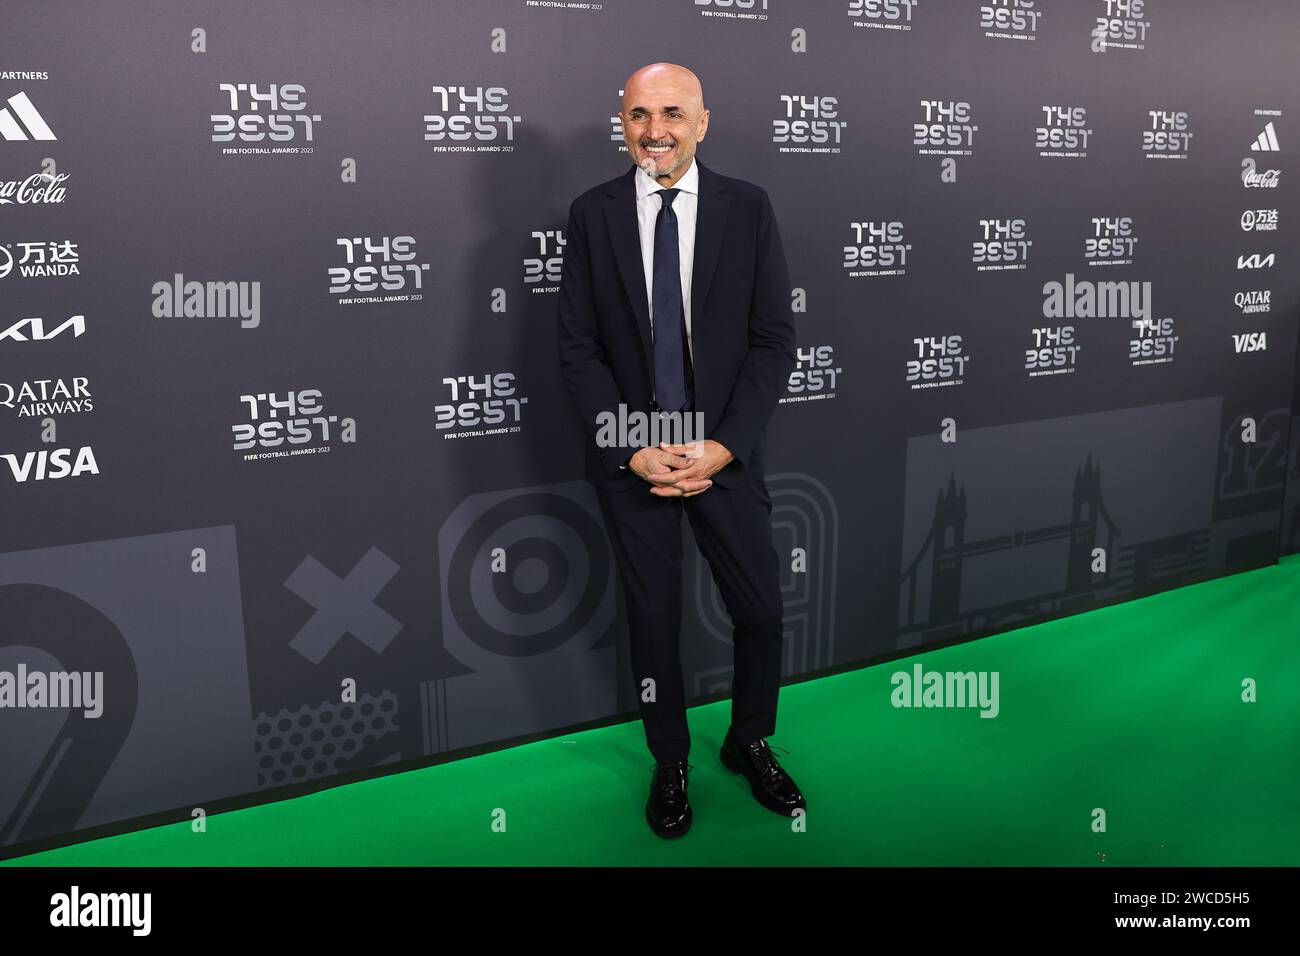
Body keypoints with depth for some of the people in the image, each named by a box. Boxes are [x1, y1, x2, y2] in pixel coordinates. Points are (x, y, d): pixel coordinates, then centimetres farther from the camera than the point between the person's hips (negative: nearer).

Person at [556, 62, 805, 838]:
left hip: (726, 451, 1)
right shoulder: (593, 214, -1)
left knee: (762, 610, 9)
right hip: (631, 457, 0)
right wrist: (633, 450, -12)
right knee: (653, 619, 11)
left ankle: (750, 744, 35)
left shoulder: (749, 208, -2)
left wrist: (722, 446, -13)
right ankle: (671, 762, 33)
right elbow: (579, 346, -2)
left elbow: (775, 338, -4)